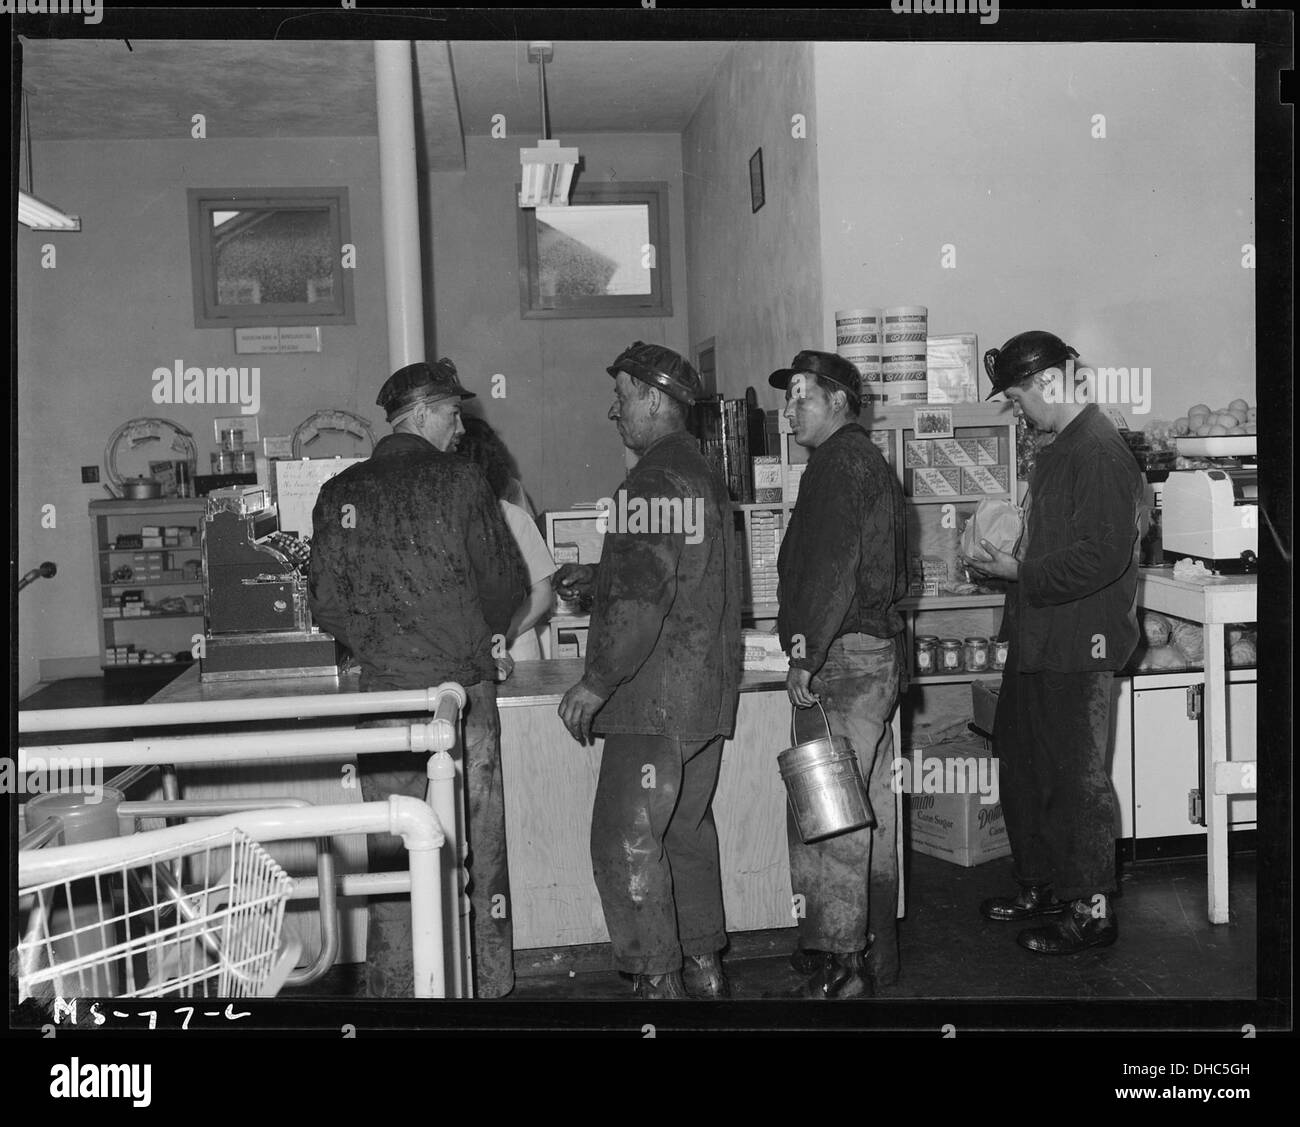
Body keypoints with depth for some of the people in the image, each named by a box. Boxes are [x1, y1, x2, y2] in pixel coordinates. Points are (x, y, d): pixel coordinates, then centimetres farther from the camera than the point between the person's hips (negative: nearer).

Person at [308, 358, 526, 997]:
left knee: (392, 854, 10)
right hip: (462, 688, -2)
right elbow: (506, 585, -2)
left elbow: (327, 609, 4)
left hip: (383, 694, 3)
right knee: (475, 852, 8)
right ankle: (485, 984, 18)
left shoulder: (338, 494, 4)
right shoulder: (458, 480, -5)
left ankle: (393, 987, 18)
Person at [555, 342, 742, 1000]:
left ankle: (659, 981, 1)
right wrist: (595, 578, 20)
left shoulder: (653, 480, -15)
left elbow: (646, 595, -23)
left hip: (656, 698, -10)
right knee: (687, 830, 17)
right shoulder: (701, 475, 17)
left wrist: (596, 682, -18)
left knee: (626, 841, -4)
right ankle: (704, 968, 26)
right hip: (706, 695, 10)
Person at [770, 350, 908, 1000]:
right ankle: (873, 950, 24)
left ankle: (838, 966, -2)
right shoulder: (865, 460, 21)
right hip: (877, 654, 11)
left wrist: (806, 658, -20)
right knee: (867, 812, 15)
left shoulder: (839, 463, -11)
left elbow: (831, 569, -21)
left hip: (843, 658, -11)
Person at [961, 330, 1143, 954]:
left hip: (1077, 648, -10)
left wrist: (1020, 572, -18)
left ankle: (1091, 909, 14)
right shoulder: (1059, 449, 15)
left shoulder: (1100, 451, -17)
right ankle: (1041, 889, 32)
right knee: (1022, 772, 18)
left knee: (1076, 779, 1)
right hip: (1037, 643, 10)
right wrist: (1007, 561, 6)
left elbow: (1103, 554, -25)